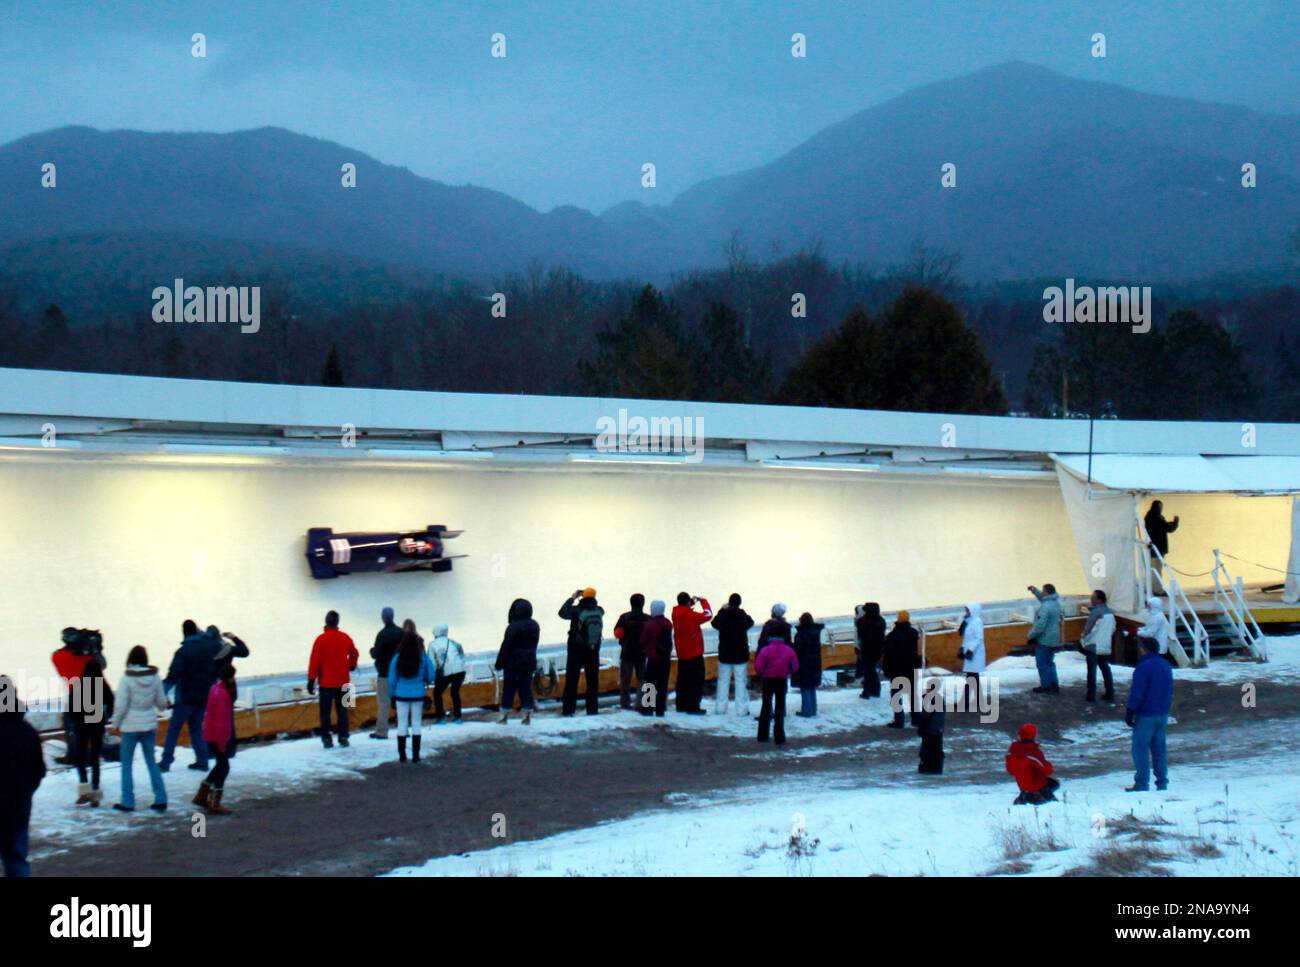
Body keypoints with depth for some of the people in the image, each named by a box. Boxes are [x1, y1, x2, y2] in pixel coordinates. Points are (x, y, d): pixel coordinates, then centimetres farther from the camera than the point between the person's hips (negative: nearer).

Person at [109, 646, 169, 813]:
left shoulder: (126, 679, -15)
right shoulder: (155, 678, -4)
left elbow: (121, 705, -14)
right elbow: (161, 703, 4)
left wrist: (115, 724, 1)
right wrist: (163, 704, 28)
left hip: (130, 726, -4)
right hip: (149, 725, 4)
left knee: (126, 763, 8)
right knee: (151, 762, 13)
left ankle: (127, 802, 8)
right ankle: (160, 800, 9)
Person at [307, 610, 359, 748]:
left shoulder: (321, 639, -13)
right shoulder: (345, 637, 0)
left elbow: (315, 660, -13)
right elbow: (354, 654, 15)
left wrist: (311, 680, -9)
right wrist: (351, 666, 36)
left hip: (326, 682, -3)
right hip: (343, 681, 3)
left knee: (325, 711, 4)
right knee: (342, 710, 11)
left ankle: (326, 738, 1)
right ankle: (343, 737, 8)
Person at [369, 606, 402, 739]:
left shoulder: (382, 634, -15)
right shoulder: (401, 633, 3)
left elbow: (376, 654, -16)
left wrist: (372, 650, 3)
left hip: (384, 674, -5)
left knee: (383, 703, -2)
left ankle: (381, 731, -4)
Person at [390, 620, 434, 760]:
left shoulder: (397, 658, -6)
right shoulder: (423, 658, -7)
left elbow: (392, 679, -2)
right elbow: (431, 676, -2)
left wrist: (392, 695, 9)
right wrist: (426, 682, 21)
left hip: (401, 695, 0)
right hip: (418, 695, 0)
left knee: (402, 723, 8)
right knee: (416, 724, 7)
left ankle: (402, 755, 8)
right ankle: (415, 755, 6)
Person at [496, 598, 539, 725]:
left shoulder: (513, 627, -17)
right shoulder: (534, 626, 6)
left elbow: (505, 647, -15)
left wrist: (499, 663, -10)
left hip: (513, 663, -6)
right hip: (529, 663, 6)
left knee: (509, 690, 1)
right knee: (526, 688, 8)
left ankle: (504, 715, 4)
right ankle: (527, 715, 4)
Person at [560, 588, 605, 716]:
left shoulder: (576, 610, -12)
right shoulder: (599, 611, -2)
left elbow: (562, 612, 6)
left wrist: (572, 598, 10)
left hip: (576, 650, -2)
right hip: (593, 649, 2)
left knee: (571, 680, 3)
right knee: (593, 680, 9)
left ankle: (568, 710, -1)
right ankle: (592, 709, 8)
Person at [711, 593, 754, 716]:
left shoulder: (722, 616, -7)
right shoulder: (742, 616, -11)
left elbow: (714, 623, 13)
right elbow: (750, 623, 11)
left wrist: (721, 610, 19)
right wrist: (742, 612, 19)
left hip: (725, 655, 2)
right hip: (740, 655, -2)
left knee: (723, 681, 10)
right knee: (741, 682, 1)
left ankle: (720, 707, 10)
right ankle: (742, 709, -1)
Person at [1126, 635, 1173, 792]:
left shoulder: (1143, 667, -16)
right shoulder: (1166, 666, 11)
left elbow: (1137, 693, -17)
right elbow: (1170, 690, 19)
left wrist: (1130, 712, -11)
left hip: (1146, 715, -8)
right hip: (1162, 714, 8)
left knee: (1140, 747, -2)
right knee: (1159, 747, 13)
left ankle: (1141, 783, -4)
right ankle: (1162, 782, 12)